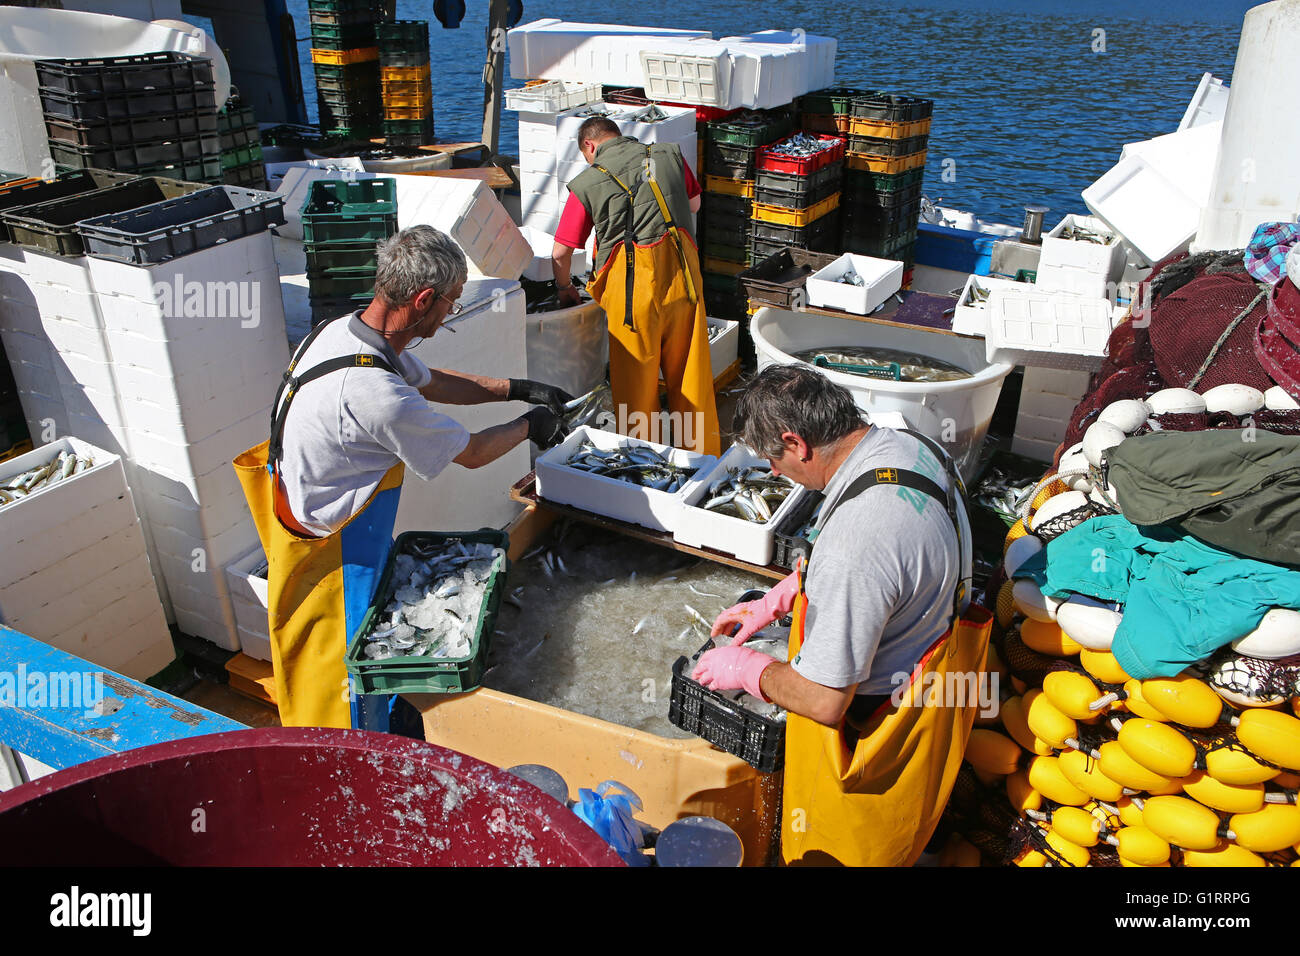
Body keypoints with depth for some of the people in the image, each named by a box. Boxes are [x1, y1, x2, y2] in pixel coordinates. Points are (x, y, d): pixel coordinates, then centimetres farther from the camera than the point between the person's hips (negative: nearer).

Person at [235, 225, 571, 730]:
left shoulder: (348, 329, -6)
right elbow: (471, 452, -20)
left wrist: (519, 389, 12)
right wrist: (529, 425, -2)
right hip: (333, 550, -9)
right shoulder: (372, 392, -36)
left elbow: (430, 382, 12)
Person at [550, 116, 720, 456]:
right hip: (681, 274, 3)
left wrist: (565, 288, 24)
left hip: (630, 281, -3)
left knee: (635, 379, 8)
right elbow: (694, 203, 29)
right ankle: (701, 454, 25)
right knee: (690, 371, 13)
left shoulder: (588, 181, 5)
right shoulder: (670, 156, 13)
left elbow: (560, 252, 6)